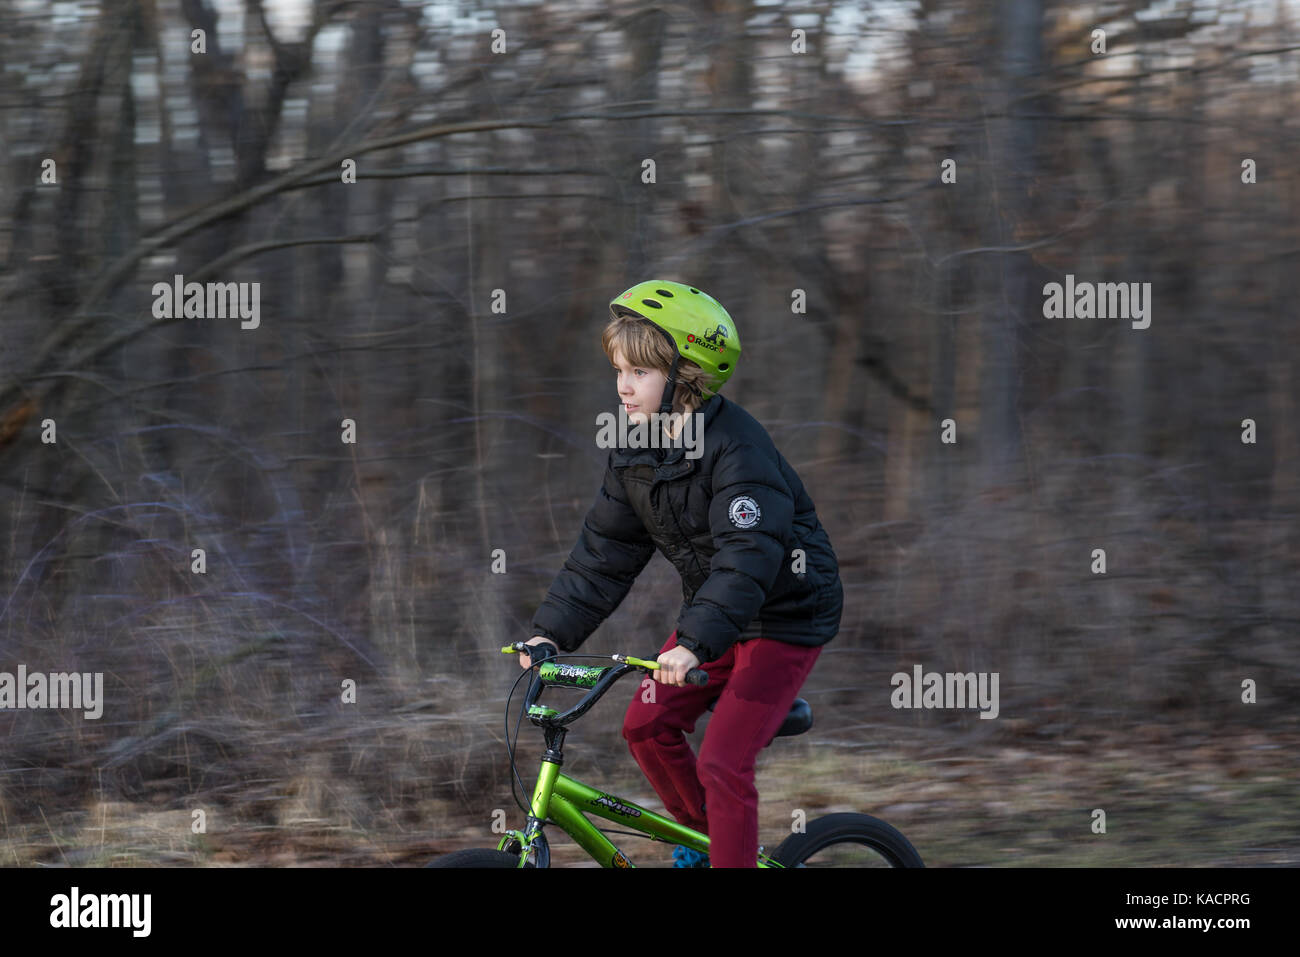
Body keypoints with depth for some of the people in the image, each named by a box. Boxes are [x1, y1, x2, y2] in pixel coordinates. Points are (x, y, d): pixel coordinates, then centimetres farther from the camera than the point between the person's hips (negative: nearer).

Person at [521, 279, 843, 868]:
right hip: (714, 611, 8)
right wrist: (552, 633, -6)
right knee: (647, 724, 0)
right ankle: (703, 837, 20)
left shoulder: (736, 447, -27)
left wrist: (695, 644, -45)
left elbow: (748, 557, -36)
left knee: (722, 764, -15)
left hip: (785, 616, -8)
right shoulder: (635, 452, -1)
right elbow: (604, 552, 3)